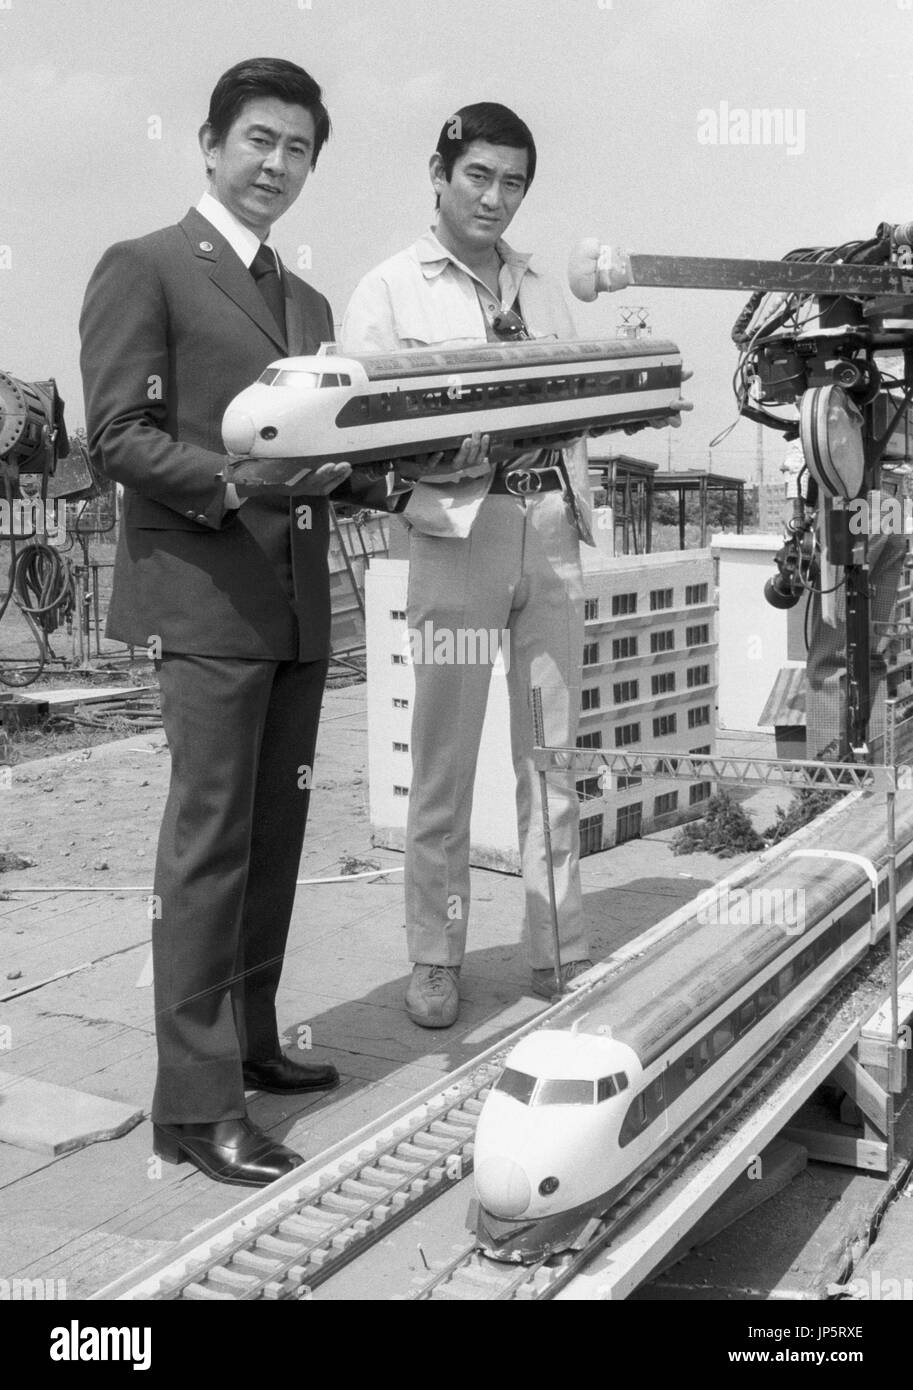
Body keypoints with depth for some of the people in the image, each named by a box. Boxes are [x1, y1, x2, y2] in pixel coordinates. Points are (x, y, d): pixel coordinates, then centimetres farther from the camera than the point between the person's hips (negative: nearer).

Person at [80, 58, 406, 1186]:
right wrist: (233, 480, -24)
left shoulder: (307, 303, 22)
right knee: (209, 841, -8)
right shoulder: (143, 270, -2)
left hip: (298, 603, 8)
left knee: (275, 837, 12)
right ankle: (195, 1103, -2)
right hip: (204, 595, -7)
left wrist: (403, 480, 3)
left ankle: (248, 1040, 27)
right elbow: (116, 435, -10)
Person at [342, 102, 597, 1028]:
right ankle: (434, 959, 14)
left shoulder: (541, 291, 18)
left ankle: (560, 950, 16)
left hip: (550, 525, 4)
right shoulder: (391, 289, 3)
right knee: (445, 760, 1)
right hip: (456, 526, -4)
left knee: (553, 754, 7)